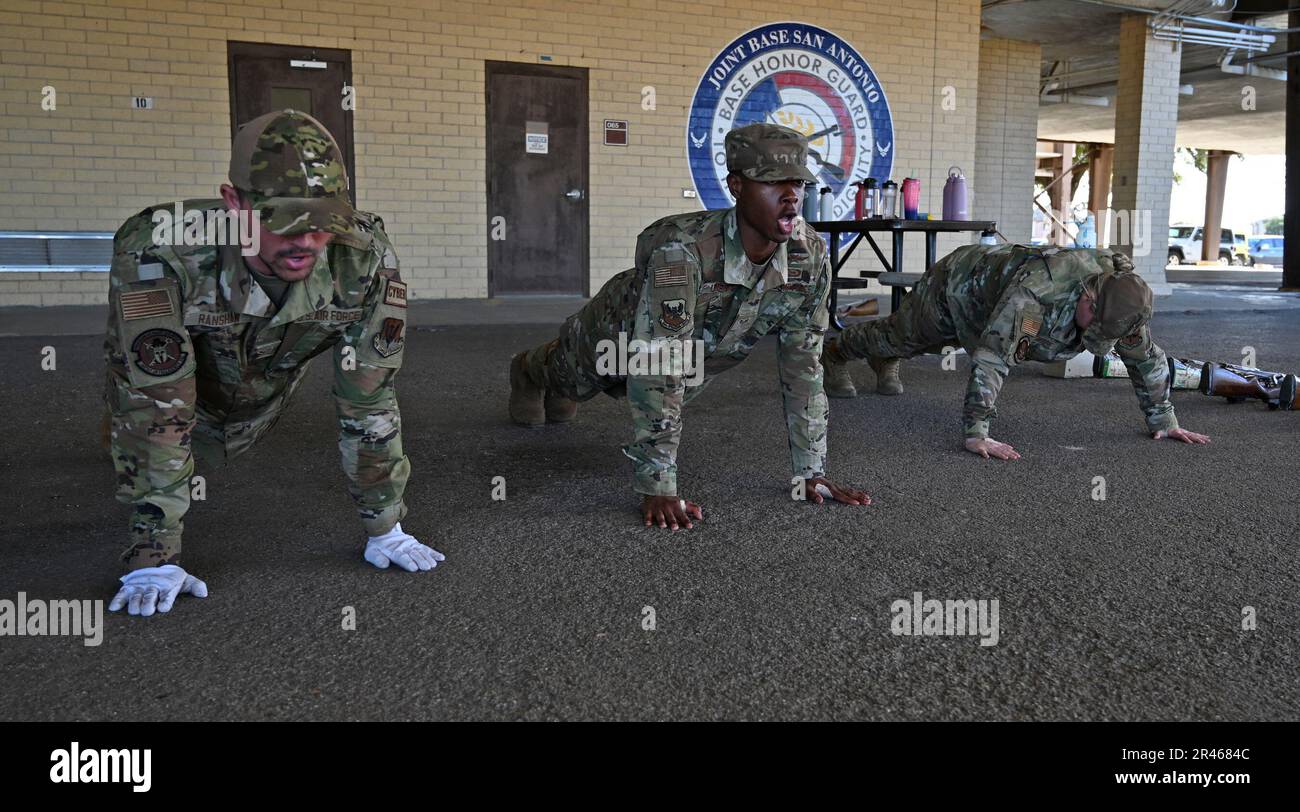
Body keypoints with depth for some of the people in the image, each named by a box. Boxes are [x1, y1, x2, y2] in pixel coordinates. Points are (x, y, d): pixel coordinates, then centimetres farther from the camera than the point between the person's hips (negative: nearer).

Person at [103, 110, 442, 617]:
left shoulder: (365, 263, -36)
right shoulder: (156, 253, -43)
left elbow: (370, 399, -27)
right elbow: (157, 409, -40)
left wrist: (385, 528, -22)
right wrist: (154, 558, -37)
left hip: (267, 393, 3)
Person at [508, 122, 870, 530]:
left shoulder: (809, 257, -32)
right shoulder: (683, 249, -47)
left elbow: (803, 367, -23)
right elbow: (657, 371, -48)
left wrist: (811, 473, -23)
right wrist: (657, 488, -49)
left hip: (701, 353, 5)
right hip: (619, 331, -4)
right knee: (568, 372, 28)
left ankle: (558, 393, 70)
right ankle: (527, 371, 67)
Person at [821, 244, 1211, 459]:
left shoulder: (1123, 298, -27)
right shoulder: (1036, 290, -49)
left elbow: (1147, 357, -12)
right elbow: (991, 355, -52)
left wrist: (1163, 420, -10)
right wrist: (976, 433, -53)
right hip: (957, 281, -6)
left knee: (923, 343, 31)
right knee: (901, 335, 19)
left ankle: (884, 363, 62)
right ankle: (835, 352, 48)